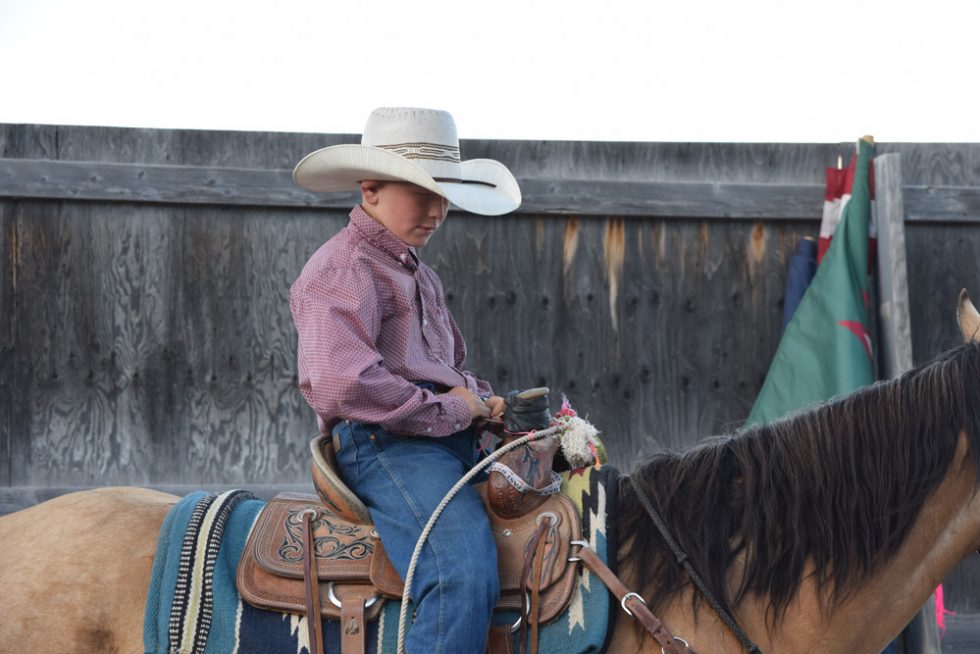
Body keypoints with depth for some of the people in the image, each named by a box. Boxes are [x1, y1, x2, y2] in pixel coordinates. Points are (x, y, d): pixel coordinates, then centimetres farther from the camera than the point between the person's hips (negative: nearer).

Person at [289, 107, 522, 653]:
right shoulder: (343, 270, -7)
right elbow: (340, 382, -22)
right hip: (382, 444, -10)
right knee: (465, 574, -32)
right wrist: (446, 410, -15)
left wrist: (483, 399, 11)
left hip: (451, 441, 10)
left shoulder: (421, 276, 25)